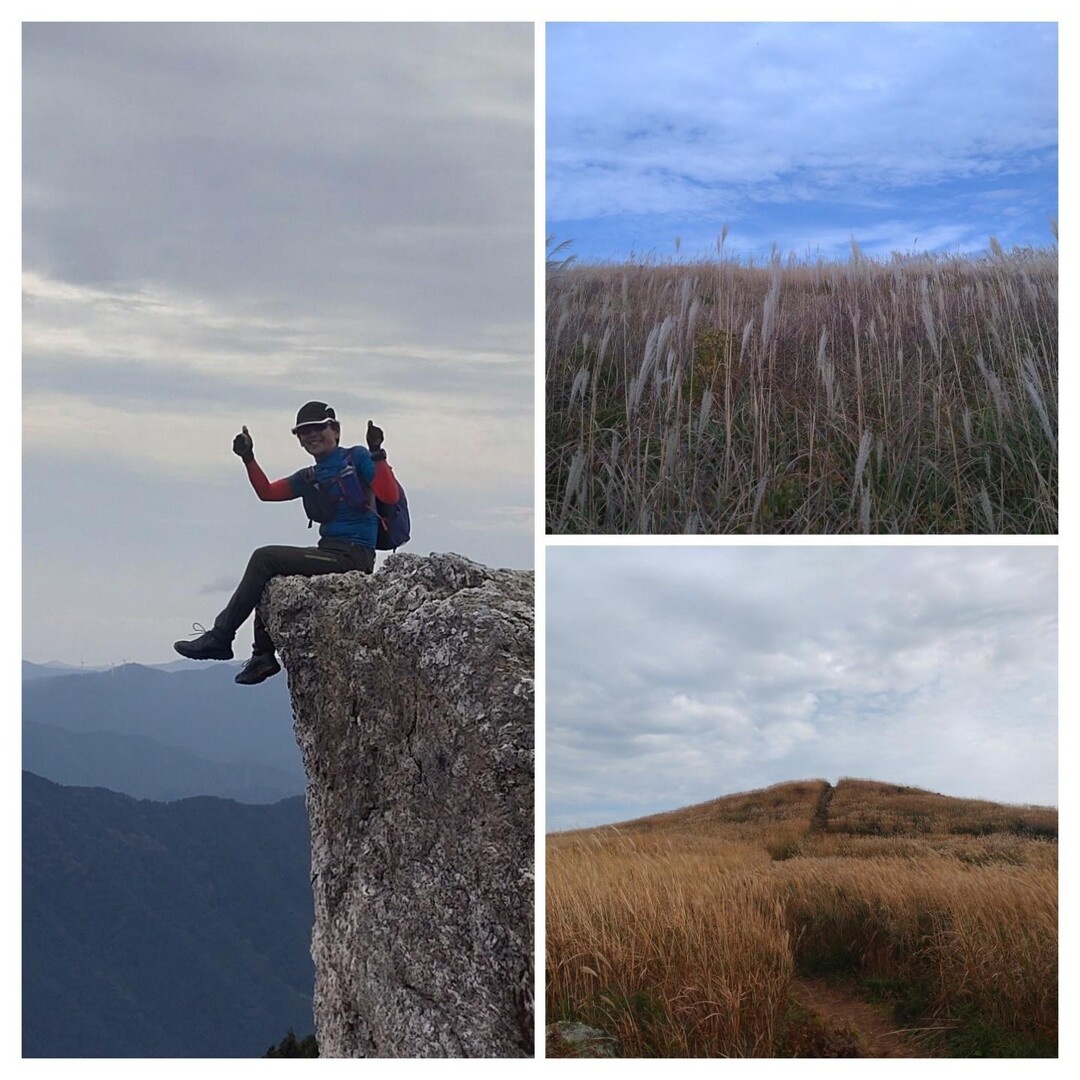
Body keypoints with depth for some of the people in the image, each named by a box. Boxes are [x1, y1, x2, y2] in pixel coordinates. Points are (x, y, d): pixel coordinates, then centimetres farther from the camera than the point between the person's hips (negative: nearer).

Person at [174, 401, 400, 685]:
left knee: (265, 558, -13)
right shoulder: (309, 477, 20)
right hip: (331, 552, 9)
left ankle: (220, 637, -10)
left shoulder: (356, 458, -2)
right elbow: (267, 492, 14)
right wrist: (248, 459, 3)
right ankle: (264, 655, 9)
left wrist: (377, 454, -25)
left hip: (353, 555, -9)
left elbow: (390, 496, -14)